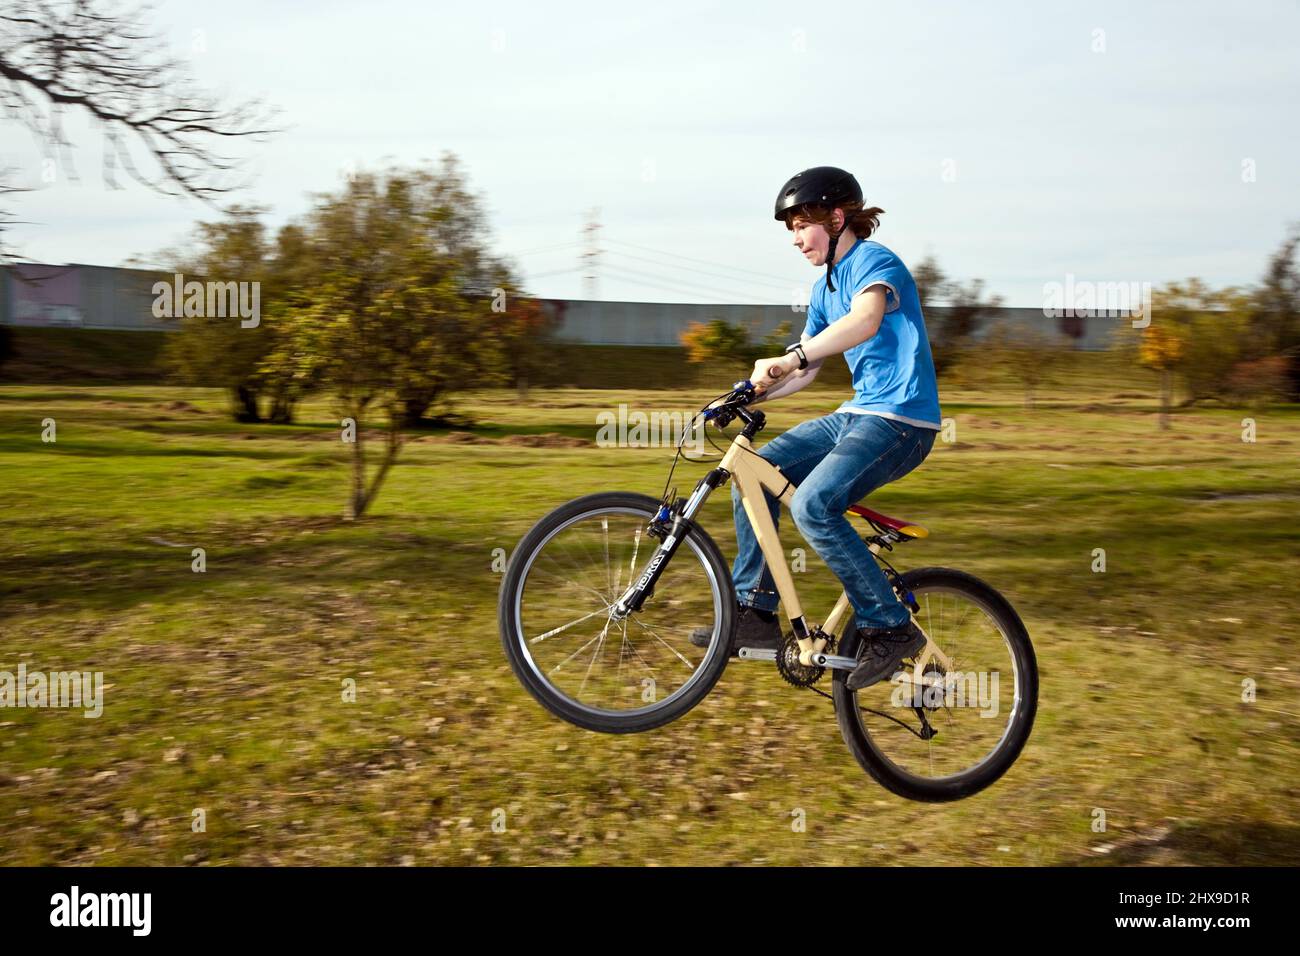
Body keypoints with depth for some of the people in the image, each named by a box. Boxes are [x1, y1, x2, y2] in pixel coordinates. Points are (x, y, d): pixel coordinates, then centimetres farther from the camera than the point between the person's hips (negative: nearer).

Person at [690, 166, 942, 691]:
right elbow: (808, 370, 20)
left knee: (812, 504, -28)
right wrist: (749, 392, 4)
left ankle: (890, 628, -15)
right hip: (857, 413, 9)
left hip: (900, 419, -9)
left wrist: (789, 359, -44)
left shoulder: (875, 262, -11)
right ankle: (756, 613, 2)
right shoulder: (825, 287, 17)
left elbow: (865, 321, -35)